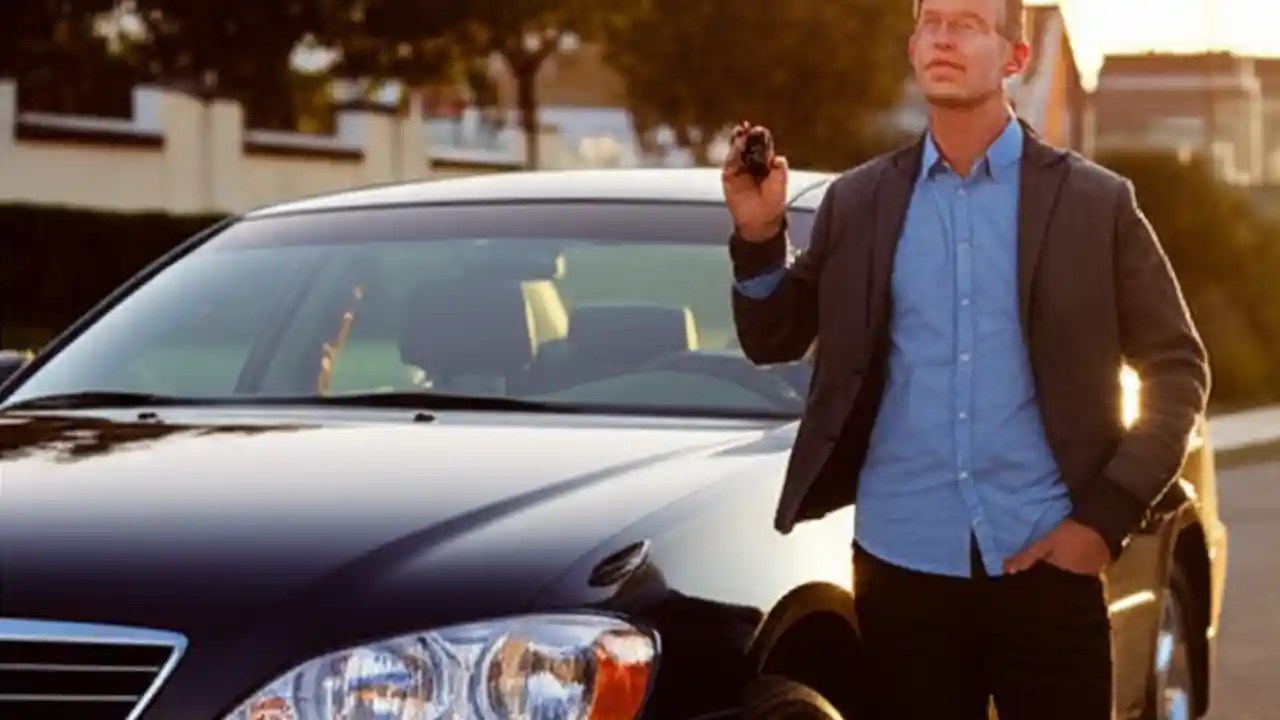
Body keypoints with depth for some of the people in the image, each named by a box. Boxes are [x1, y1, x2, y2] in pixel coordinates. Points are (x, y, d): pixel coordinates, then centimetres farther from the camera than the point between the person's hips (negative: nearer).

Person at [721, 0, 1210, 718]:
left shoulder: (1095, 202, 0)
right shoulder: (859, 201, 7)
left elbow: (1178, 368, 1)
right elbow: (775, 342, 11)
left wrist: (1108, 516, -8)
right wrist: (759, 236, -7)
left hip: (1045, 563, -2)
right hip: (902, 565, 2)